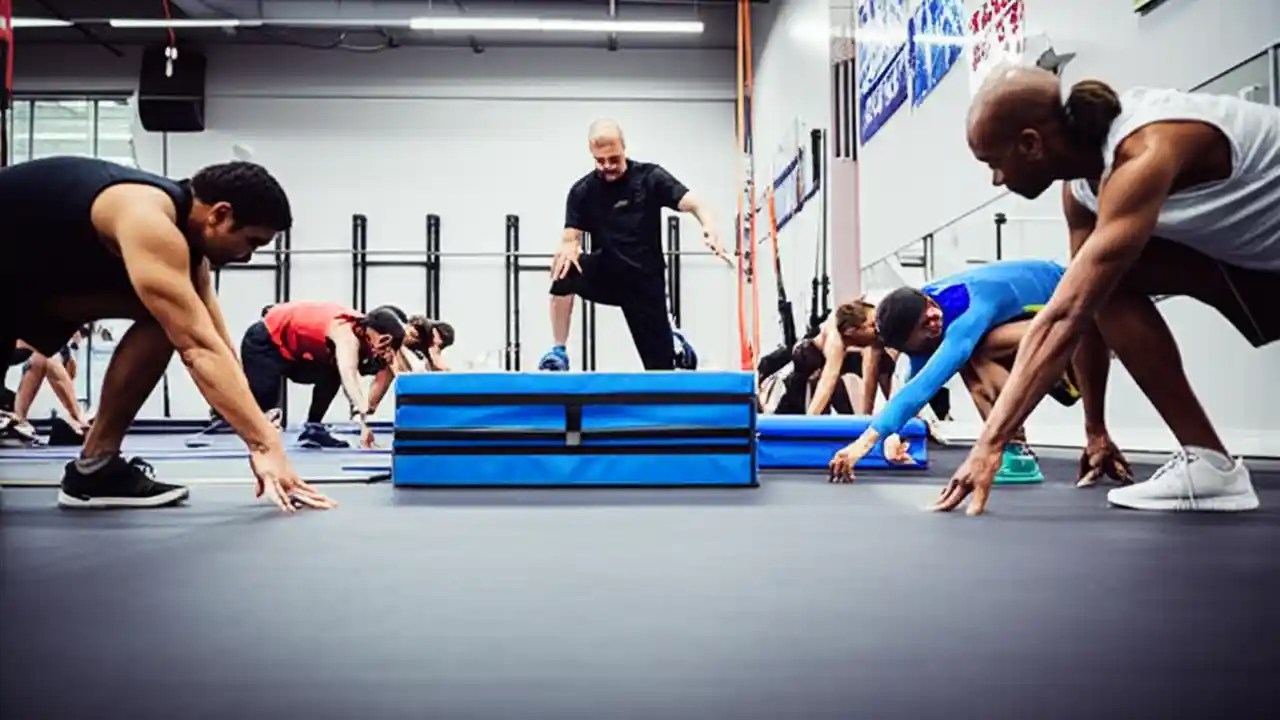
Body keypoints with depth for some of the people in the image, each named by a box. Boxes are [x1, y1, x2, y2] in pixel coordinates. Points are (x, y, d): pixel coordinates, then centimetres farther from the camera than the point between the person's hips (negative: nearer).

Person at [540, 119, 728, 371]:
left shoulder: (650, 177, -8)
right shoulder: (582, 191, -3)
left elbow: (694, 204, -18)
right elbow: (571, 239, -6)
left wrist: (710, 228, -42)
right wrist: (568, 250, -33)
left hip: (645, 279, -1)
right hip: (605, 272, 1)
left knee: (660, 362, -3)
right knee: (564, 273, -30)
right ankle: (559, 352, -16)